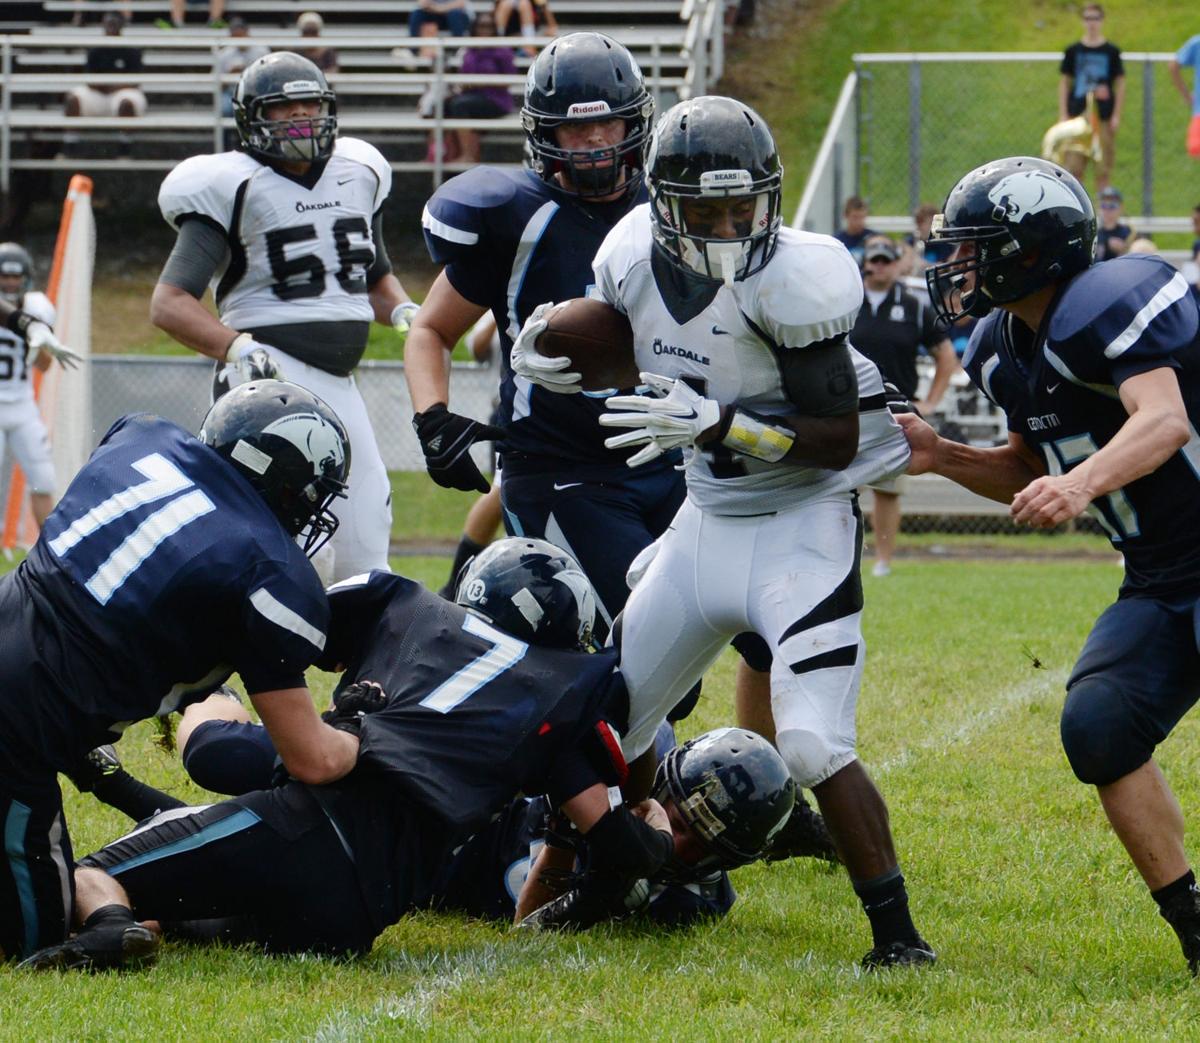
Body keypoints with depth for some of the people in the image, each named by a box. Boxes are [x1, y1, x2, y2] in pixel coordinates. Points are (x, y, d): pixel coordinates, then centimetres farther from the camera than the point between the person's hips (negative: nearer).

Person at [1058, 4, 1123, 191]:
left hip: (1104, 117, -1)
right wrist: (1063, 115, 3)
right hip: (1078, 116, 1)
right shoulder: (1073, 51, 5)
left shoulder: (1111, 51, 3)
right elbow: (1065, 83, 9)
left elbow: (1120, 84, 5)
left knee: (1103, 168, 2)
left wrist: (1116, 115, -2)